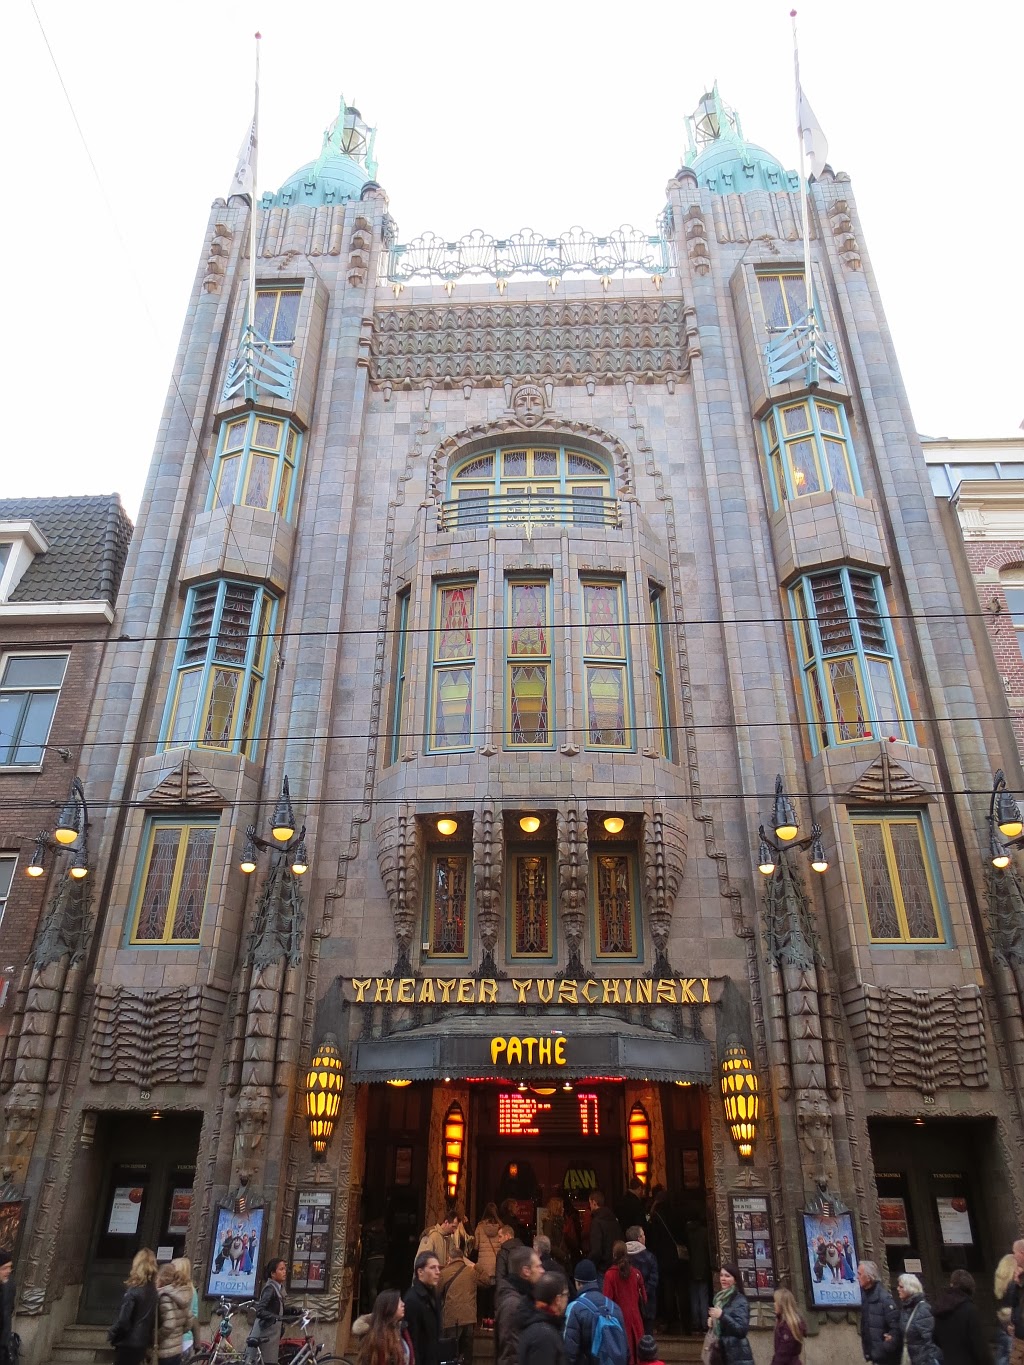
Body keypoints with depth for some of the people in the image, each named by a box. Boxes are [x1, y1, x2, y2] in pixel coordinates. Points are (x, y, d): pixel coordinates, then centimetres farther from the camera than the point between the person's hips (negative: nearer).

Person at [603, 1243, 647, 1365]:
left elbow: (607, 1299, -13)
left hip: (619, 1316, -3)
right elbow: (643, 1297, 4)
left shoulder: (610, 1274, -14)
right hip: (635, 1316, 3)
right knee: (636, 1348, 15)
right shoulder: (636, 1272, -5)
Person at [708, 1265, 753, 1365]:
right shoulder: (721, 1298, 12)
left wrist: (722, 1316, -27)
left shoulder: (740, 1301, -11)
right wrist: (712, 1320, 4)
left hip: (738, 1356, -8)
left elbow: (742, 1329, -21)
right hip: (723, 1353, 8)